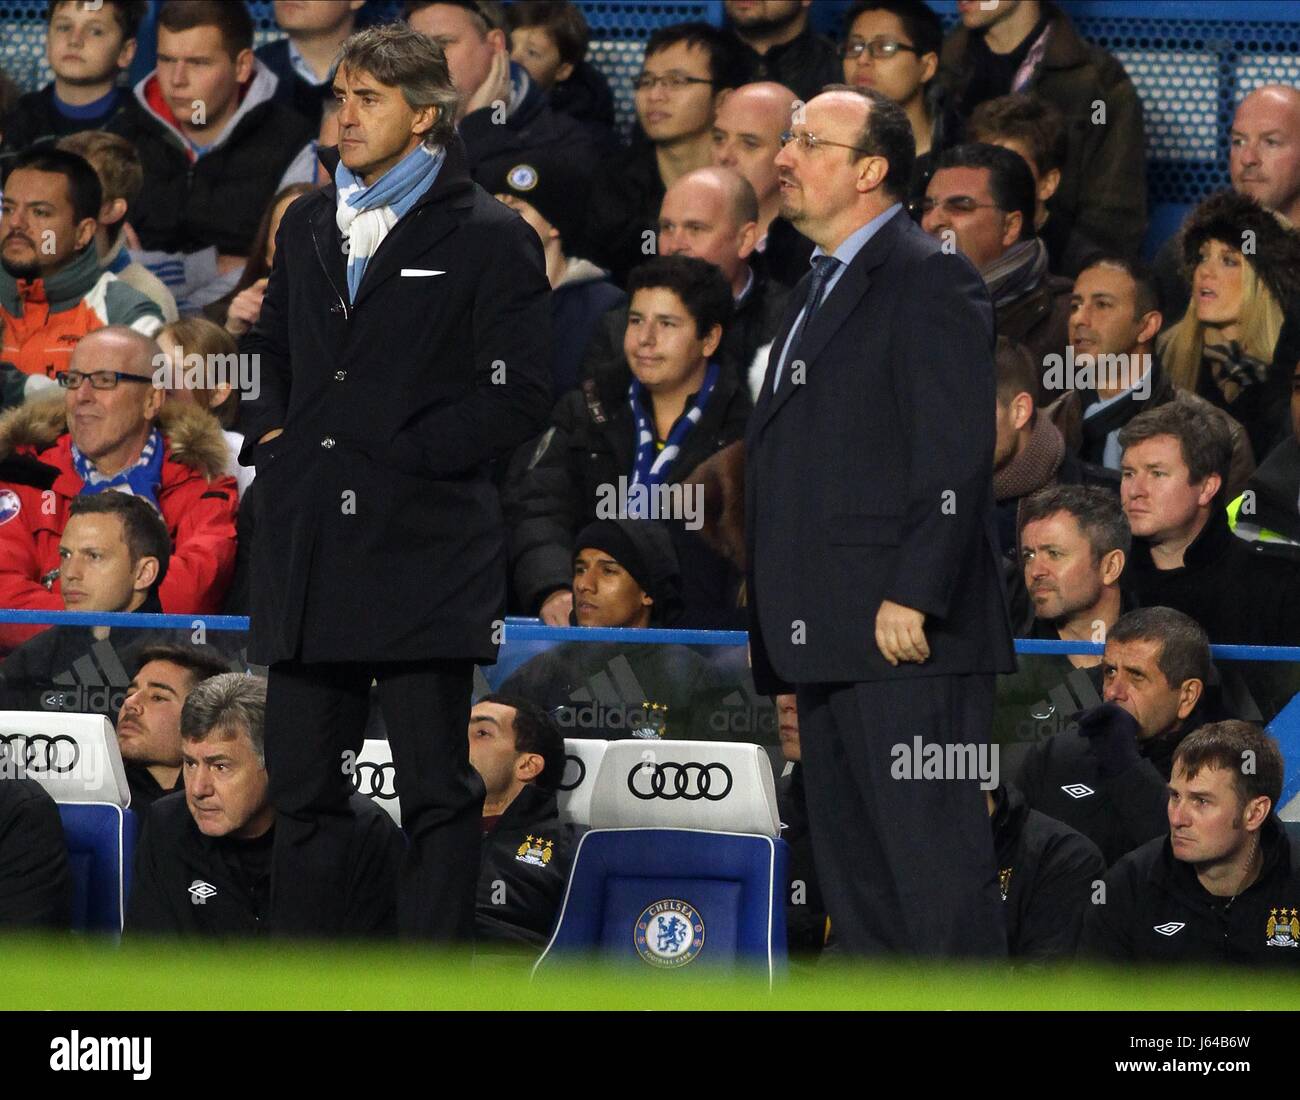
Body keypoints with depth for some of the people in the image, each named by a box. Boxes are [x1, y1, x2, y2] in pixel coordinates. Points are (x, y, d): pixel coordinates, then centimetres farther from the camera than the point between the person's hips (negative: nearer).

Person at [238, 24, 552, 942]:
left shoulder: (489, 237, -2)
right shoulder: (308, 227, 17)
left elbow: (517, 400, -7)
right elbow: (269, 348, 30)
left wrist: (395, 452, -11)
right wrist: (269, 433, 10)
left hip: (425, 551, -6)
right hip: (308, 550, 6)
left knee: (437, 788, -2)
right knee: (305, 787, 7)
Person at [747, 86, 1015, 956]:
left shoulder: (930, 279, -7)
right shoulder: (820, 290, 22)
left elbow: (956, 451, -16)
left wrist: (913, 596, -22)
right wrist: (782, 648, 18)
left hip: (907, 634, -10)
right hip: (829, 640, 10)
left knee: (935, 859, -11)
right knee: (850, 864, 10)